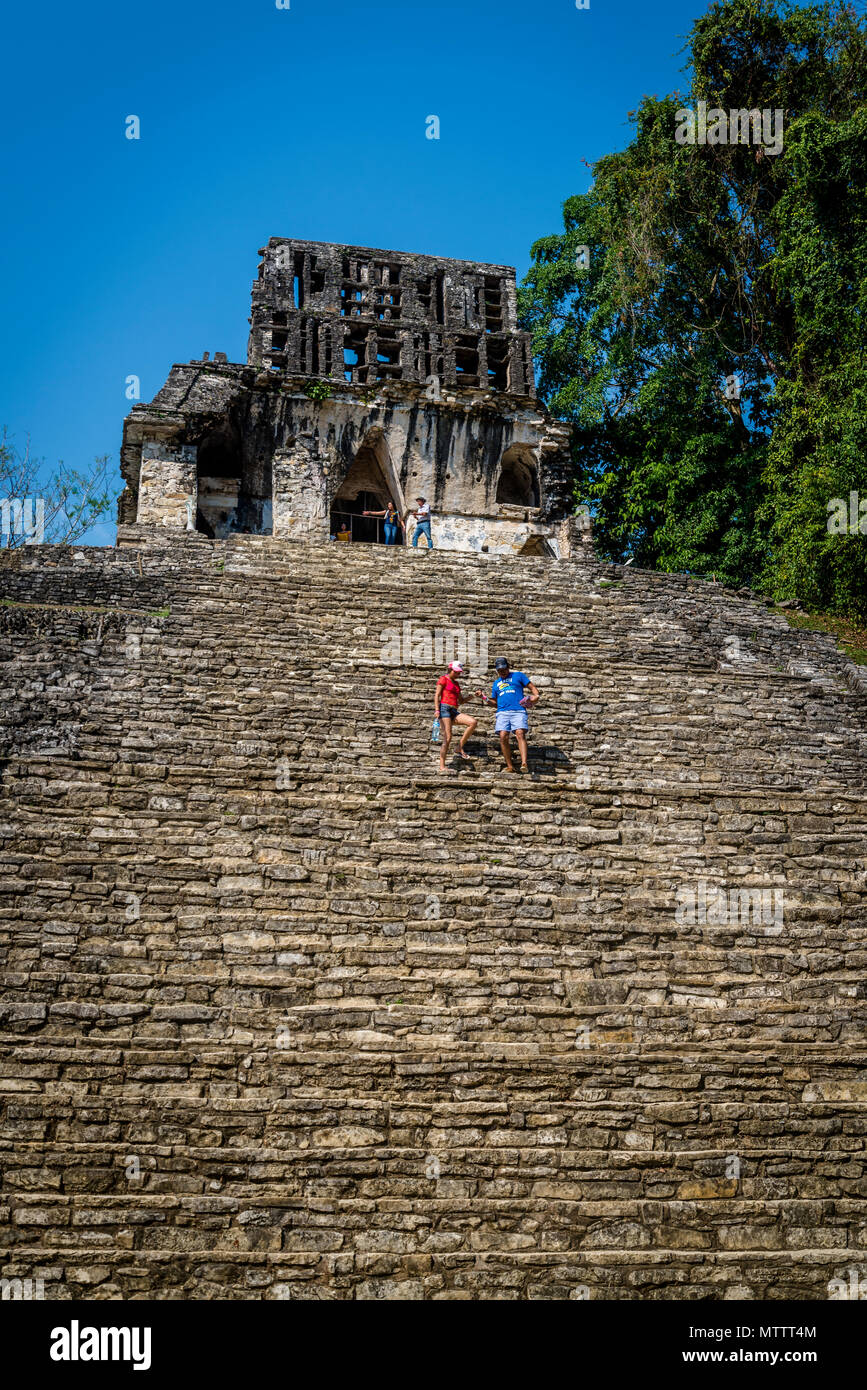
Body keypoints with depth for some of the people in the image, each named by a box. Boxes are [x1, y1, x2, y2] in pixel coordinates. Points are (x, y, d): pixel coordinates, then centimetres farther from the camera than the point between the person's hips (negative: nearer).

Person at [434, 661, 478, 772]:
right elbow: (437, 695, -3)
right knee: (447, 738, -16)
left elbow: (460, 701, 26)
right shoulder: (443, 679, 5)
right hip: (444, 708, -7)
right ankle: (442, 766, -13)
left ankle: (460, 748, -8)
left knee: (473, 722, -15)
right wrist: (437, 710, -16)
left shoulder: (456, 683, 26)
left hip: (454, 712, 7)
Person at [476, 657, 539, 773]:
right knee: (503, 736, -14)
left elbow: (532, 687, 13)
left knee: (520, 734, -23)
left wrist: (536, 696, -7)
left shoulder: (518, 675, 17)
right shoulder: (496, 683, 27)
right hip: (502, 712, 3)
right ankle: (510, 766, -8)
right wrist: (484, 697, 15)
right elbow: (495, 702, 31)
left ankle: (524, 764, -36)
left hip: (518, 710, -3)